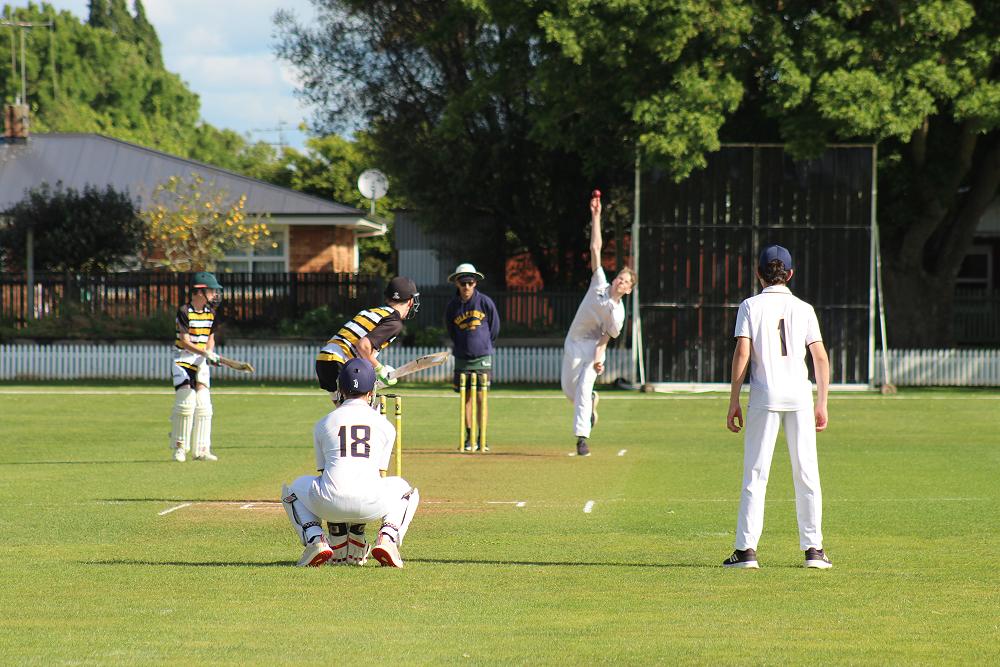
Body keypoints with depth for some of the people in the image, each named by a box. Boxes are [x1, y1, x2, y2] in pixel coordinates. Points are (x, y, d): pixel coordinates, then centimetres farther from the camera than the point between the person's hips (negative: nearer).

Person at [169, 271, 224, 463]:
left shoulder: (210, 313, 6)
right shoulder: (185, 311, -15)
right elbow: (185, 341, -20)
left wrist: (210, 354, -6)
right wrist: (205, 353, -31)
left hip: (201, 362, 6)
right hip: (183, 360, -6)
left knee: (204, 406, -1)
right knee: (186, 402, -13)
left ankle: (202, 450, 1)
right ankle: (179, 448, -2)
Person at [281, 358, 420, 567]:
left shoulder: (323, 424, 18)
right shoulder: (385, 425, 17)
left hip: (331, 503, 0)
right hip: (370, 506, 0)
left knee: (293, 489, 33)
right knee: (404, 489, 35)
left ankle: (314, 540, 7)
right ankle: (387, 538, 7)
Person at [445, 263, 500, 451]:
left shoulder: (485, 302, -5)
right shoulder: (452, 306, 0)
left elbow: (495, 328, 7)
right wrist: (460, 347, 12)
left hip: (482, 357, -2)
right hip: (462, 358, 2)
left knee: (481, 398, -3)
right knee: (466, 398, 4)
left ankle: (482, 438, 1)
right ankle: (469, 437, 10)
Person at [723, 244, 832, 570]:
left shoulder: (751, 306, 2)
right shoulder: (803, 309, 9)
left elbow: (742, 353, -7)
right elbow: (821, 357, 4)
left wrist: (733, 402, -4)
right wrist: (822, 404, 10)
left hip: (764, 396, -2)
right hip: (800, 396, 2)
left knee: (755, 473, 0)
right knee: (807, 474, 7)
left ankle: (747, 548, -5)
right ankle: (813, 549, 6)